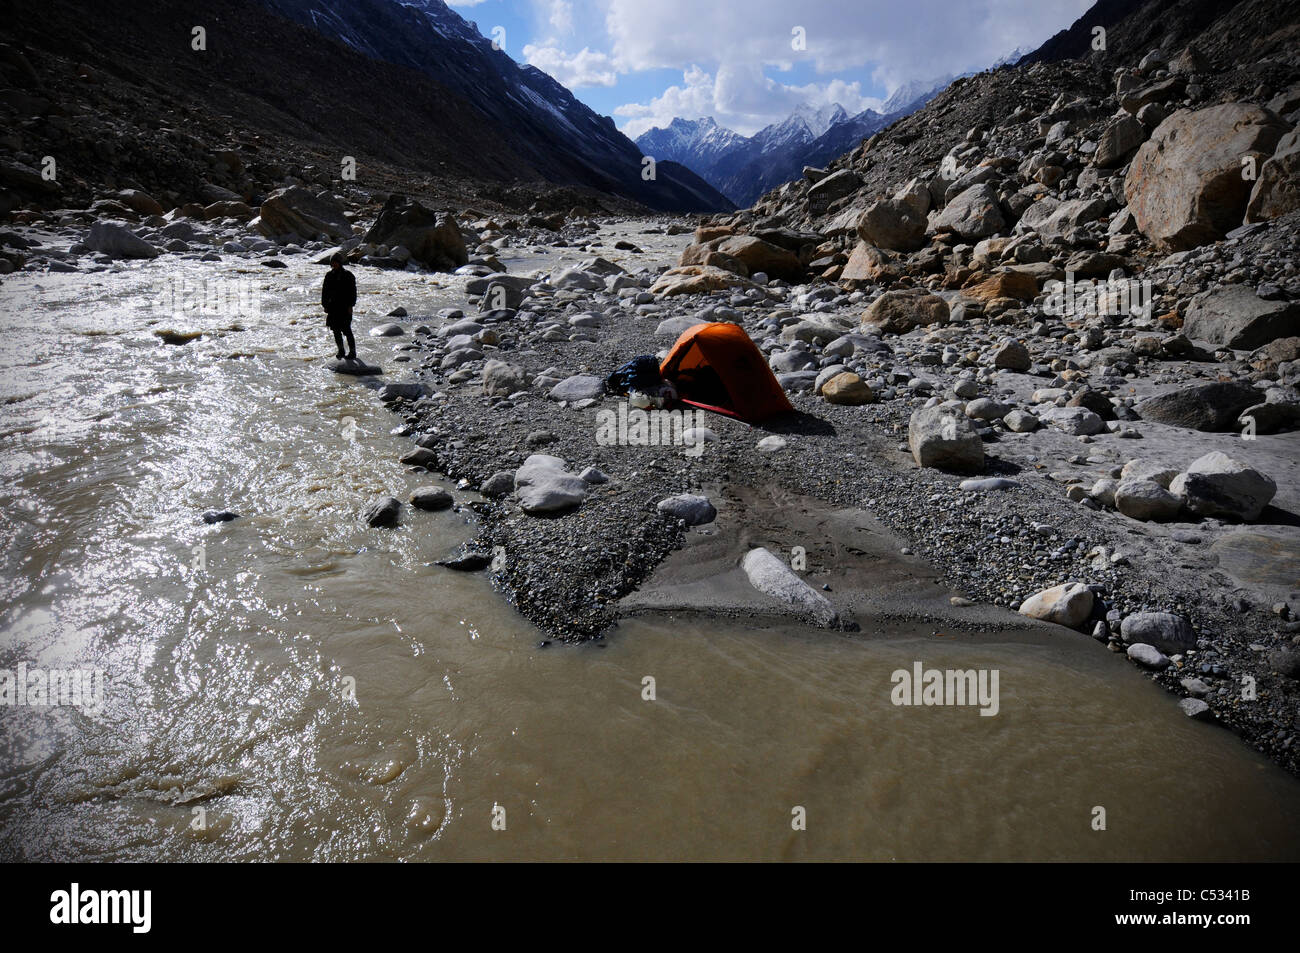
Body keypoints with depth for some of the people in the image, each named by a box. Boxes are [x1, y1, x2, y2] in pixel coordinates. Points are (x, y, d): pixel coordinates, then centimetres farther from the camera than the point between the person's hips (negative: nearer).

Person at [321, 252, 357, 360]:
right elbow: (324, 291, 16)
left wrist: (350, 305, -10)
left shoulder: (348, 275, -4)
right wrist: (325, 305, 10)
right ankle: (341, 350, 18)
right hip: (333, 307, 5)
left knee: (346, 330, -8)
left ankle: (352, 352, 0)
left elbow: (352, 291, -4)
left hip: (344, 307, -5)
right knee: (336, 330, 8)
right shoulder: (329, 275, 10)